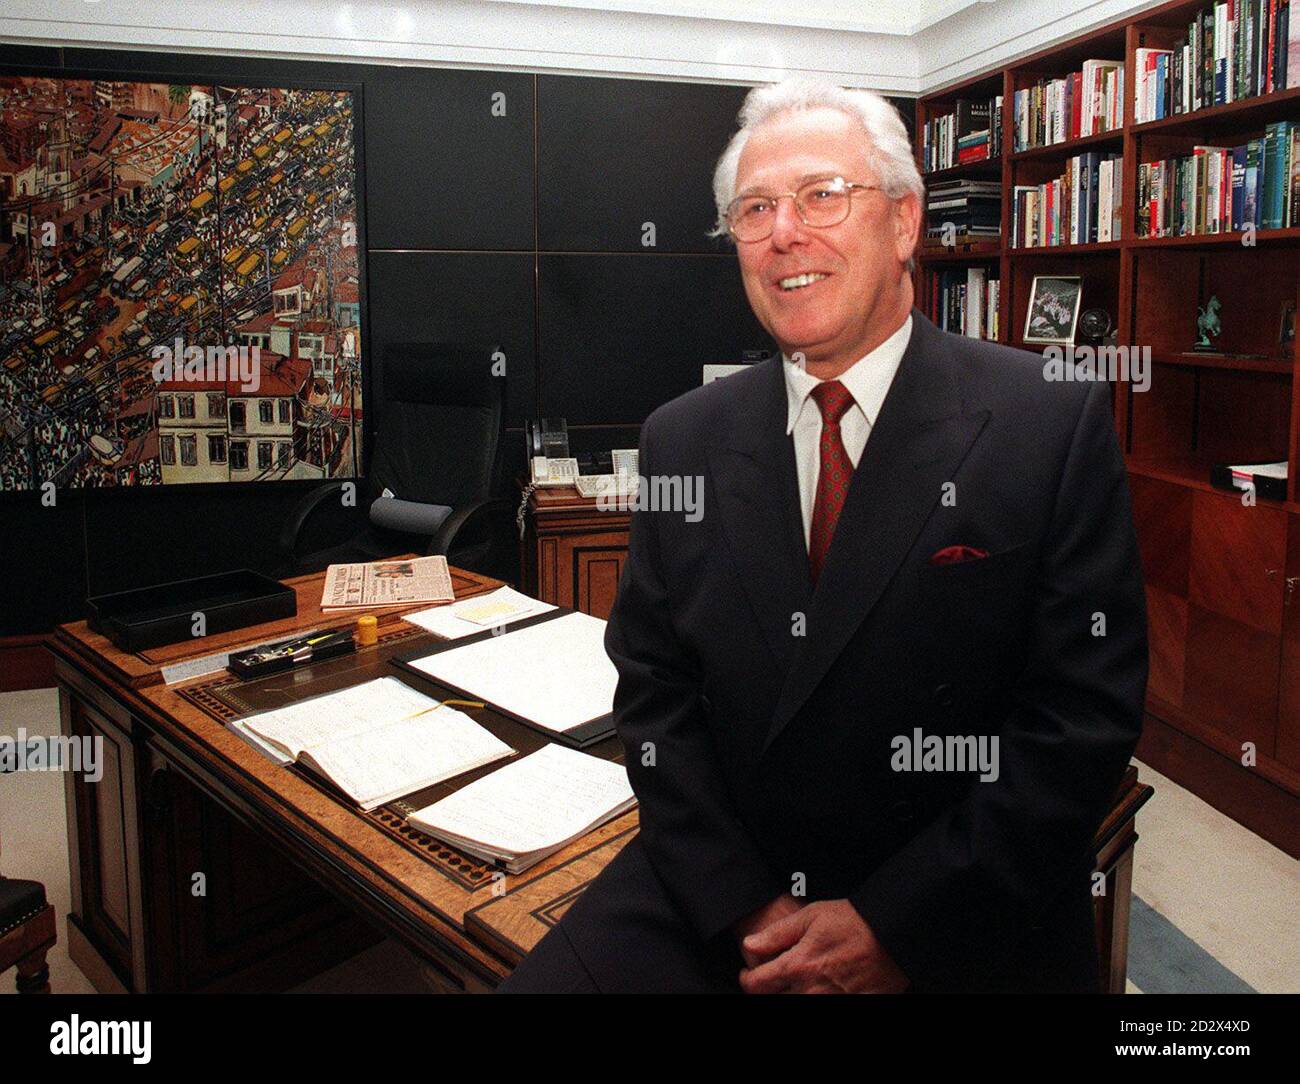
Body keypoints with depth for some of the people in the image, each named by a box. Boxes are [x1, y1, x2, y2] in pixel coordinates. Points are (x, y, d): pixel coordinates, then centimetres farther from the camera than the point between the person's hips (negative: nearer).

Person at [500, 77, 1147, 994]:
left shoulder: (1055, 424, -7)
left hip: (967, 931, -1)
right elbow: (654, 688, 2)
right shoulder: (683, 441, 2)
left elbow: (1086, 711, -9)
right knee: (546, 978, -13)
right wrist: (745, 910, -9)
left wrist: (895, 923, -12)